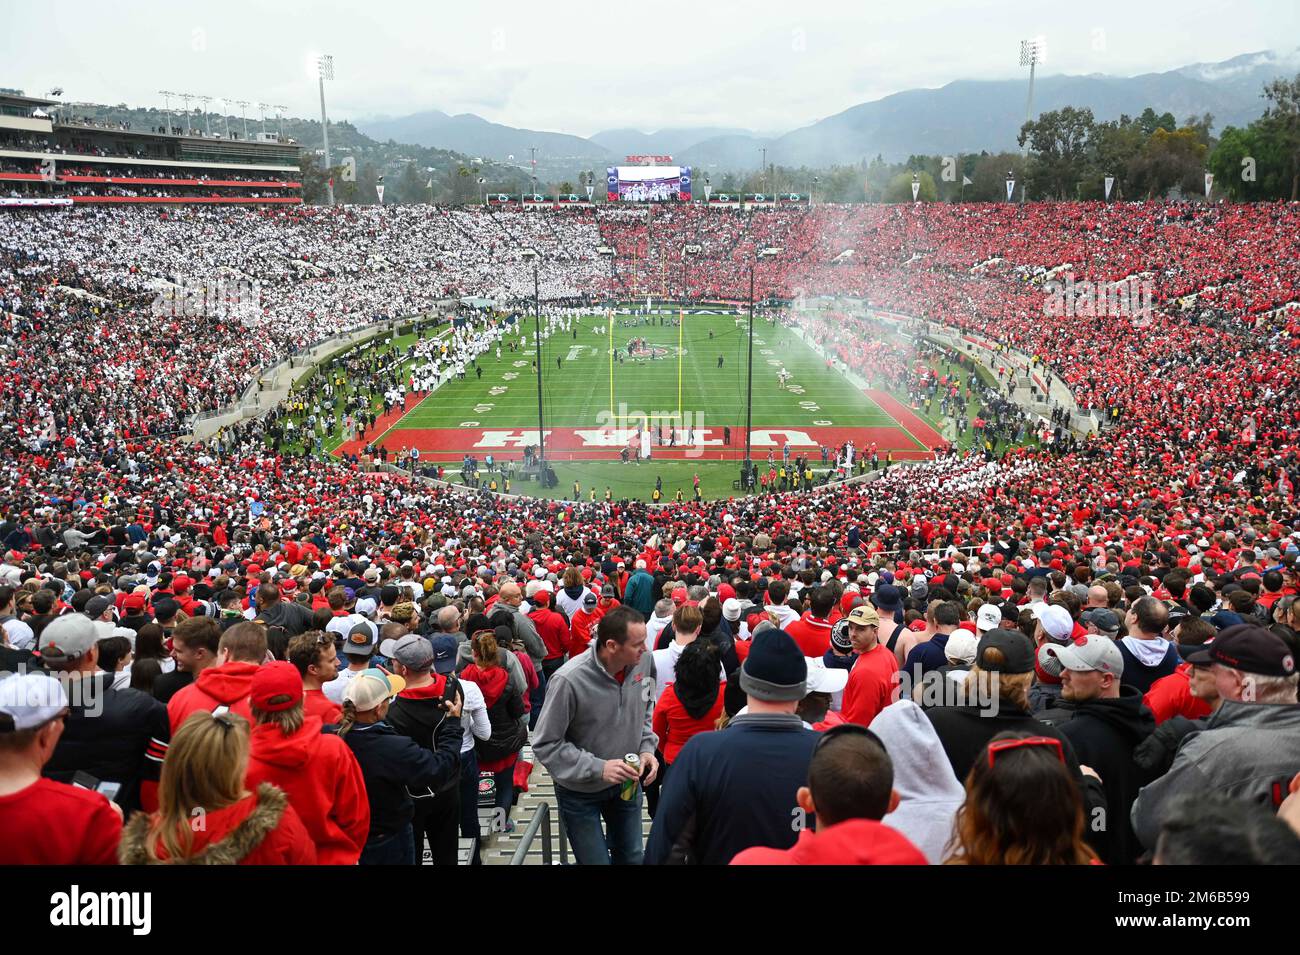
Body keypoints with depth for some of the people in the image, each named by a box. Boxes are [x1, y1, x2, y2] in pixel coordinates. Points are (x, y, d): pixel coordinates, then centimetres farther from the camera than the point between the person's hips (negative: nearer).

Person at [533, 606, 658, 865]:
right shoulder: (570, 680, -31)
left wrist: (646, 748, -8)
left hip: (627, 781, 5)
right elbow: (545, 744, -21)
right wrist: (597, 768, -28)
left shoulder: (644, 660, -15)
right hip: (581, 791, -5)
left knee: (632, 857, 21)